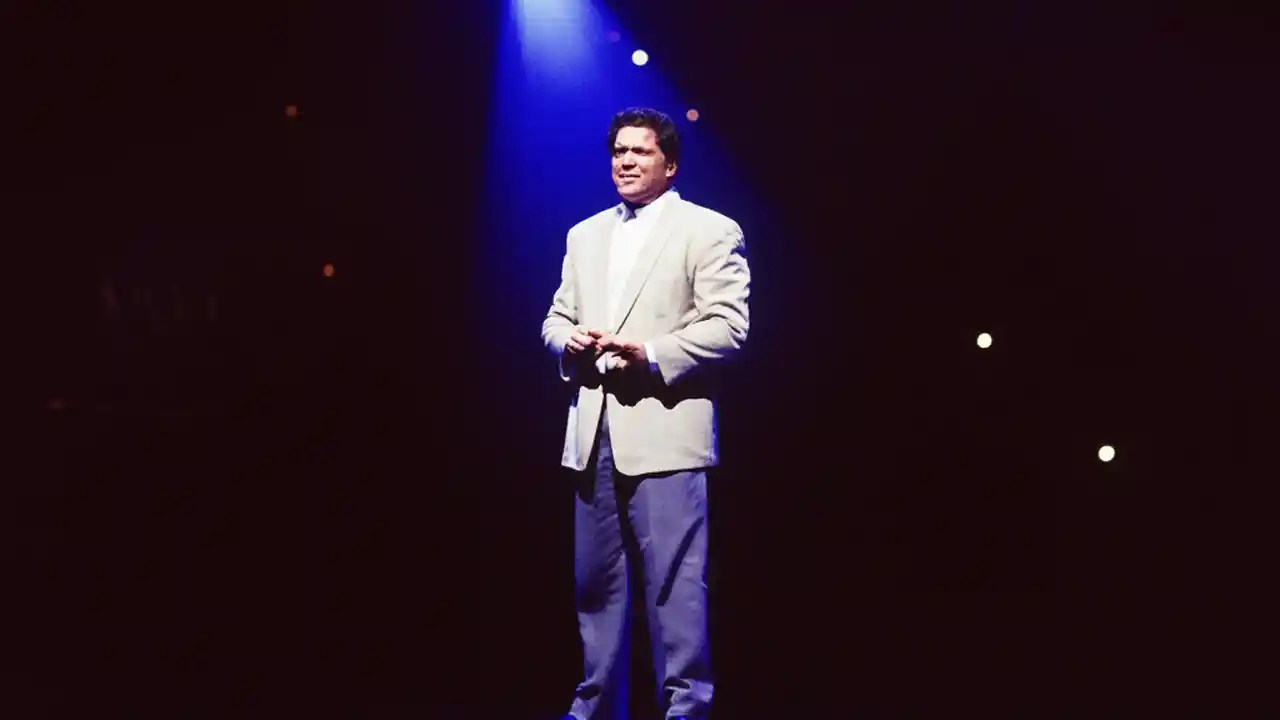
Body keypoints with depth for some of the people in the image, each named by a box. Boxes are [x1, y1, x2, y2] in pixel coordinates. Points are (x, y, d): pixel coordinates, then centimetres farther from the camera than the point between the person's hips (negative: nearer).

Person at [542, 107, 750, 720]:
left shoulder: (710, 231, 2)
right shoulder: (585, 235, 21)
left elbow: (727, 326, -8)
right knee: (595, 579, 10)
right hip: (594, 428, 6)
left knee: (675, 581, -6)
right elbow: (556, 318, 21)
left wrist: (651, 355, -18)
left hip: (664, 428, -6)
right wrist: (570, 340, -3)